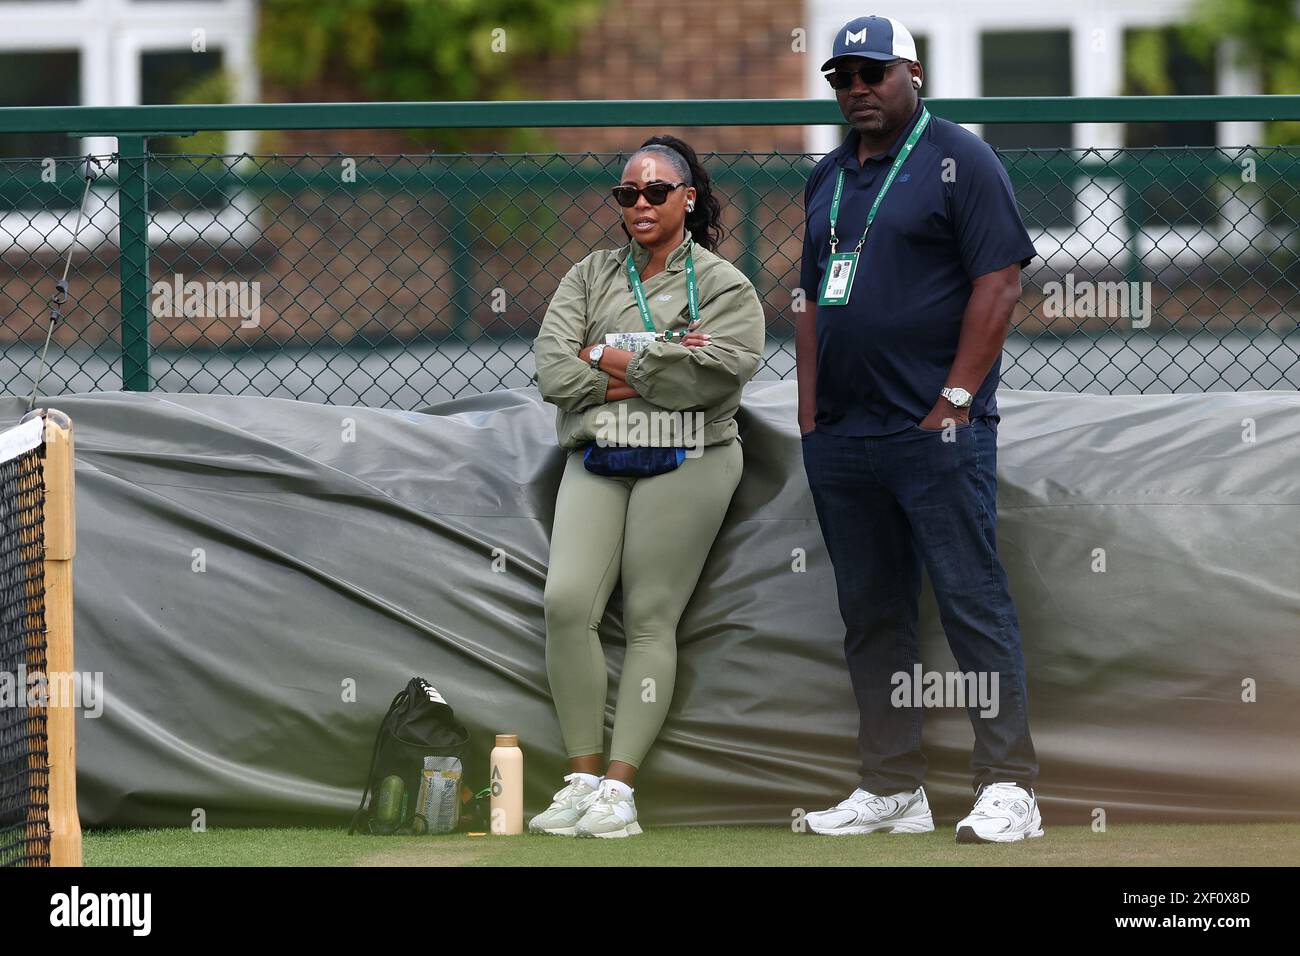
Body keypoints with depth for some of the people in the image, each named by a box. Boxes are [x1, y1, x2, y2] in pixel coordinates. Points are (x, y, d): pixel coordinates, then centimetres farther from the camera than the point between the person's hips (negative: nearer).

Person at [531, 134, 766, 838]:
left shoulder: (723, 286, 4)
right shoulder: (591, 277, 15)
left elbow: (717, 370, -14)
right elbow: (552, 371, 2)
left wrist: (611, 359, -8)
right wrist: (653, 372, -8)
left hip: (683, 463, -3)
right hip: (596, 460, 3)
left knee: (650, 621, -5)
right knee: (567, 603, -12)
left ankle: (619, 787, -5)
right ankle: (582, 777, -4)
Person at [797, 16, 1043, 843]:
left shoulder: (958, 158, -3)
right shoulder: (829, 178, 19)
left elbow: (1000, 280, -9)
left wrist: (957, 399, -14)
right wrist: (810, 412, 12)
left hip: (938, 432, -7)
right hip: (840, 436, 7)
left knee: (973, 603, -9)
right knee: (871, 616, 8)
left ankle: (1009, 788, -11)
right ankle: (893, 789, 13)